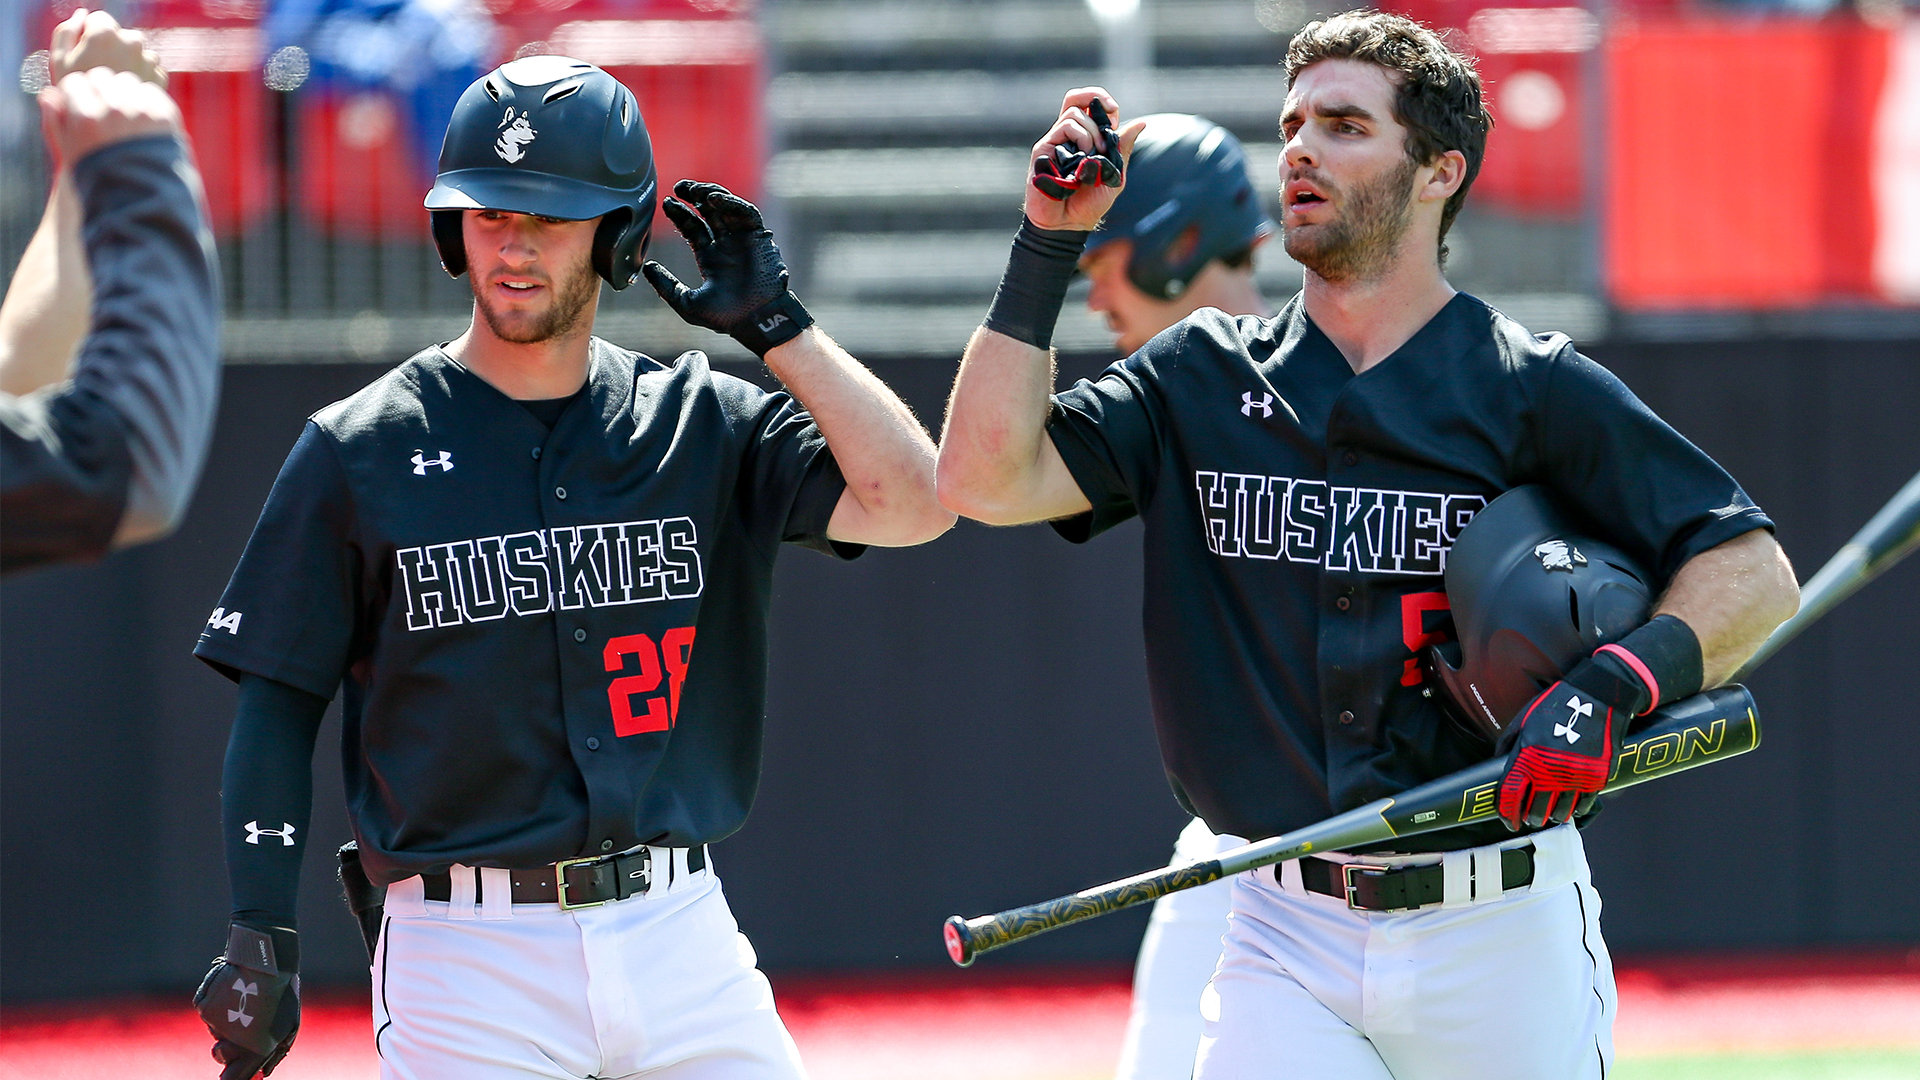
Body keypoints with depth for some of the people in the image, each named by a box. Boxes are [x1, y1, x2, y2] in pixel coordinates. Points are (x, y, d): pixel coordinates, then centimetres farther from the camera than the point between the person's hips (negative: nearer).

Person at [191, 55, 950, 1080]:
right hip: (465, 950, -2)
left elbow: (912, 504, -6)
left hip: (679, 933, 2)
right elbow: (277, 706, 3)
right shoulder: (360, 450, 1)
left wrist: (777, 325, -4)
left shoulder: (705, 425, 7)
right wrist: (259, 936, -6)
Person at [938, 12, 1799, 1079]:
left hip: (1503, 946, -1)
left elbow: (1756, 571, -4)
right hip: (1290, 942, 2)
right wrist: (1050, 240, -4)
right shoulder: (1202, 381, 10)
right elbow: (989, 478, -1)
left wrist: (1608, 688, -21)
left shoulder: (1535, 391, 0)